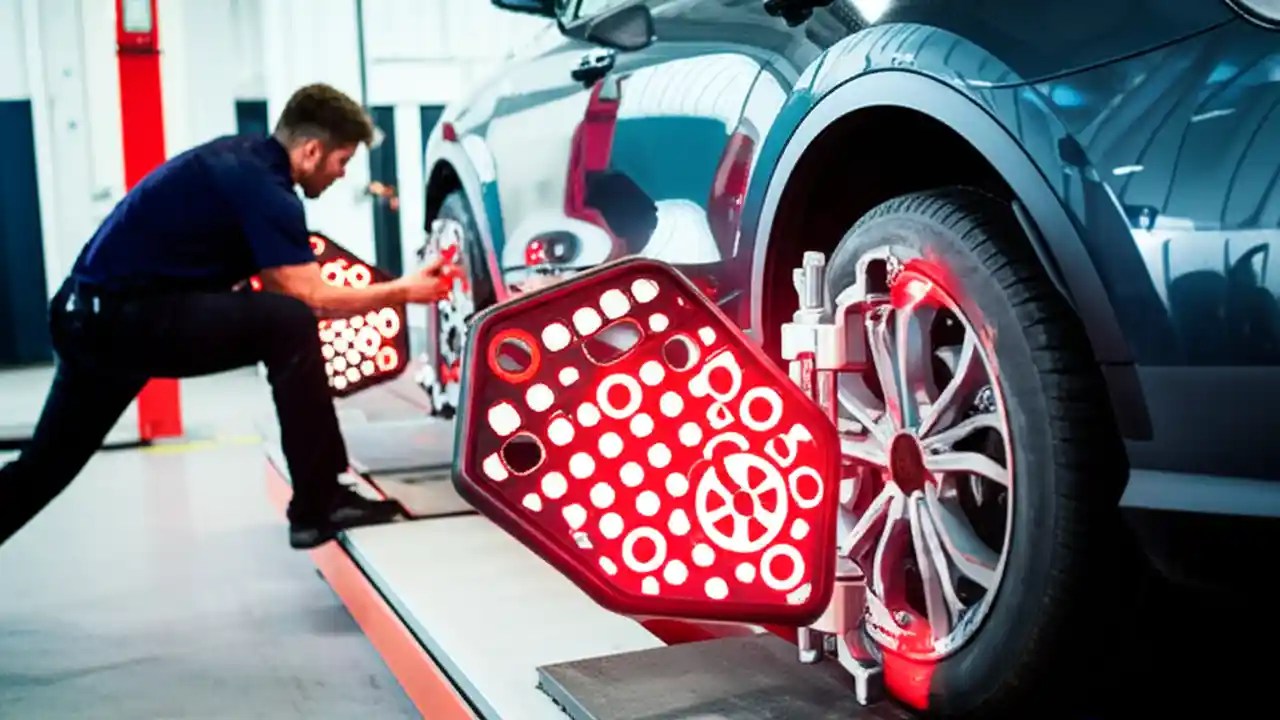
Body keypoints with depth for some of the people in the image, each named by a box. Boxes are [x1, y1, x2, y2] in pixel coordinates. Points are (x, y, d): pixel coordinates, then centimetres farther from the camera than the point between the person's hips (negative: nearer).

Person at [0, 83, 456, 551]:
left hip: (88, 315, 10)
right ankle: (318, 508, -12)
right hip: (127, 318, -10)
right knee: (289, 324, -18)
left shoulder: (243, 156, 12)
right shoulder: (262, 187, -16)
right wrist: (404, 291, -6)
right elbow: (310, 295, -16)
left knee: (44, 466, 18)